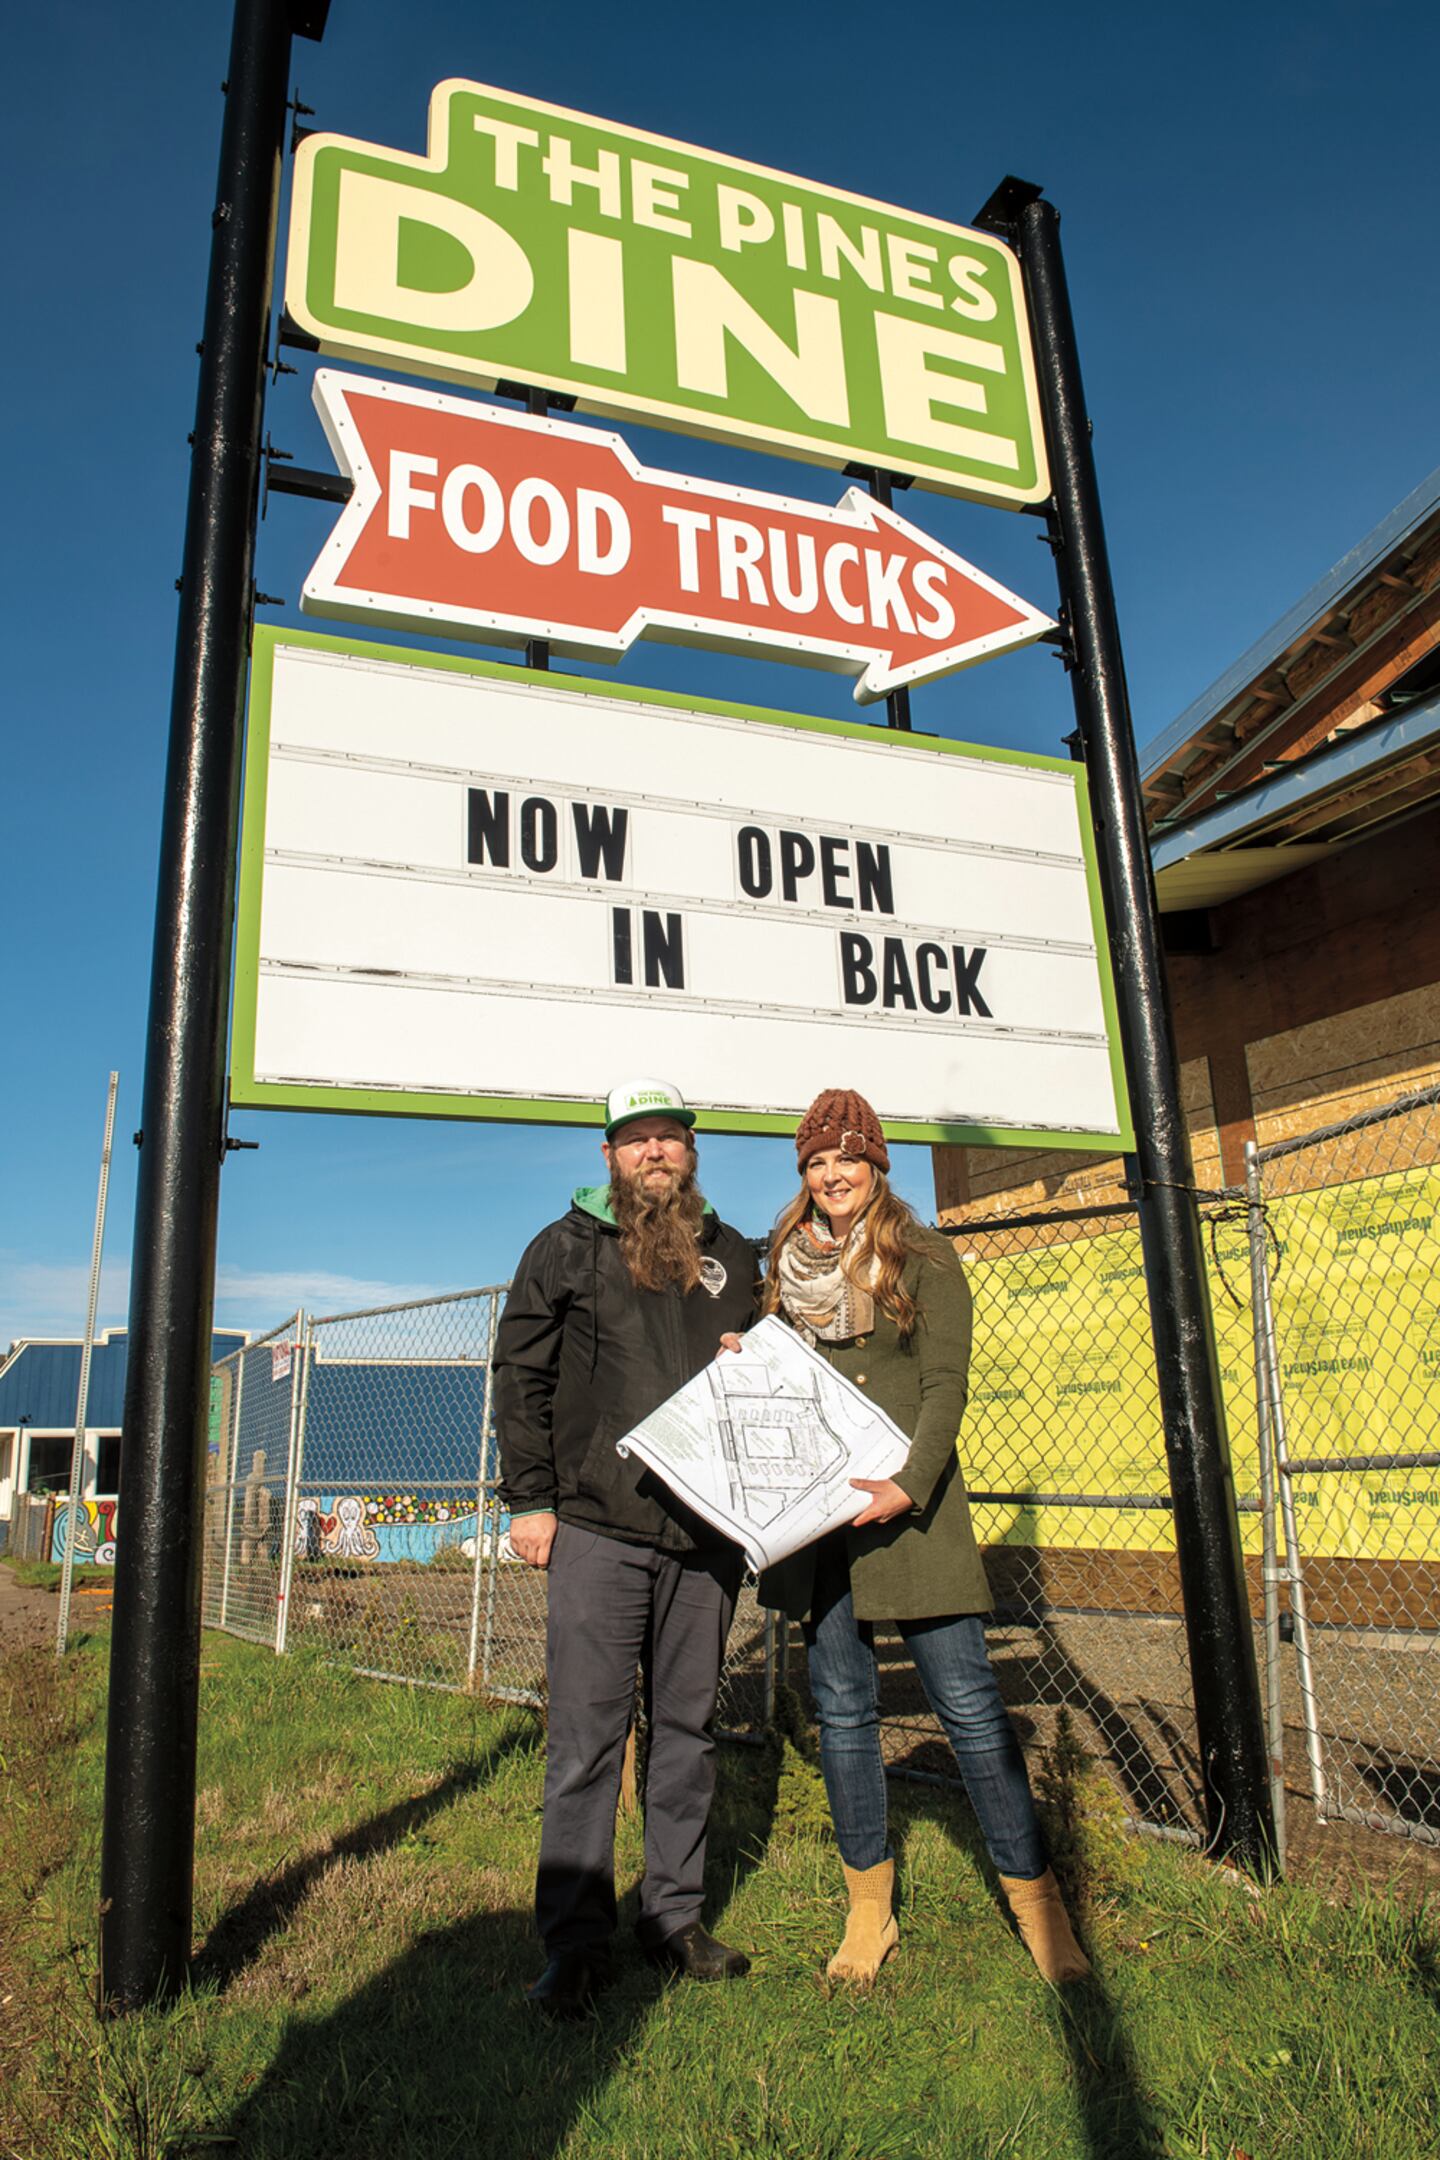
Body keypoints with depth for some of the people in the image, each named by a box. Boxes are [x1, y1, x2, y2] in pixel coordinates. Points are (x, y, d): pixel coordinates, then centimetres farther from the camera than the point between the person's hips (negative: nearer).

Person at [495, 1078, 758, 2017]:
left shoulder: (734, 1257, 13)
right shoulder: (565, 1250, 5)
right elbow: (521, 1377, 3)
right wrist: (530, 1499, -3)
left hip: (707, 1534, 3)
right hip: (598, 1527, -3)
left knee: (689, 1727, 12)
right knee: (587, 1736, 0)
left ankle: (676, 1918, 26)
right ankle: (577, 1944, 13)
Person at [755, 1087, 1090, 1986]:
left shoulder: (926, 1260, 1)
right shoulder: (785, 1269, 12)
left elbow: (944, 1387, -7)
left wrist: (909, 1485, -19)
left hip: (910, 1505, -3)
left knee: (969, 1703, -2)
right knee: (843, 1708, 8)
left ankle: (1036, 1897, 12)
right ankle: (870, 1906, 21)